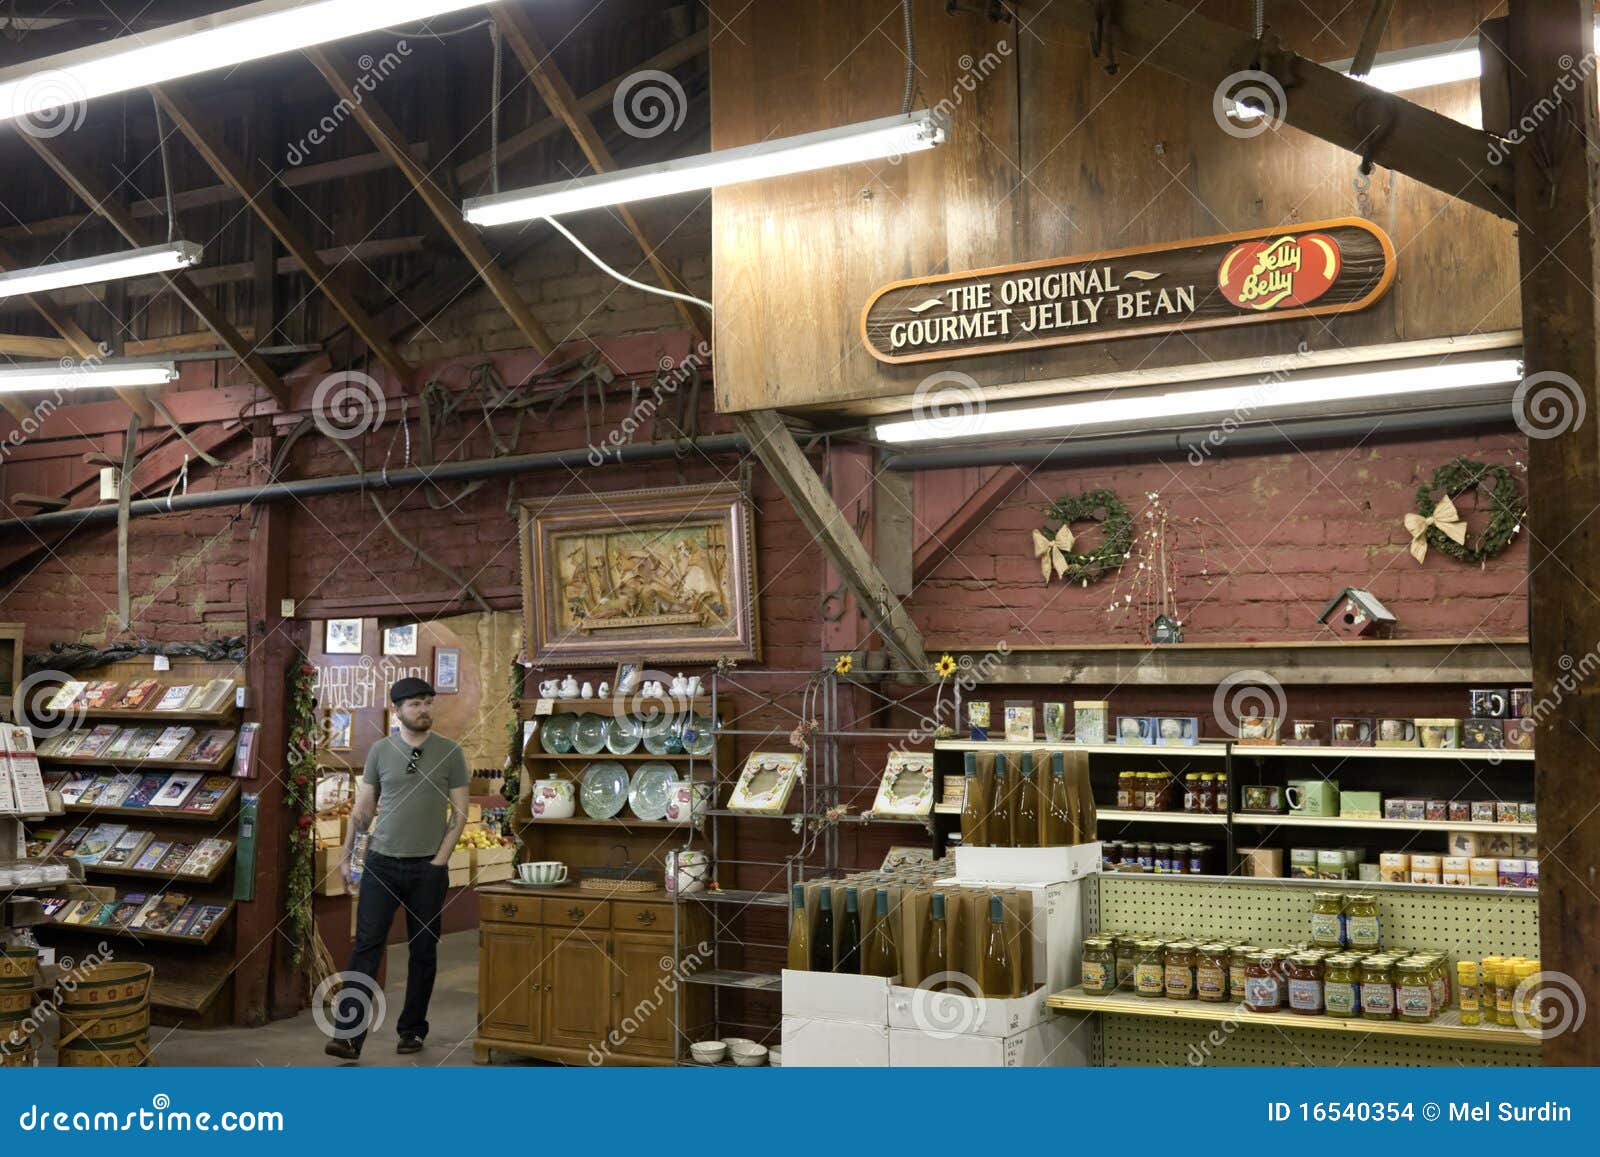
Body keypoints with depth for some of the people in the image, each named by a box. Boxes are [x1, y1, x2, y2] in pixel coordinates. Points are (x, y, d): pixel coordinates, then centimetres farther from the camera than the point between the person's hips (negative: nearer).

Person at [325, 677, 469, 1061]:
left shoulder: (450, 752, -1)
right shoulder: (380, 750, 3)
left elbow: (460, 813, 1)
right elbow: (363, 808, 8)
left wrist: (440, 860, -6)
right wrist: (347, 853, 0)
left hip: (428, 868, 0)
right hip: (381, 864, 0)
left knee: (423, 952, 8)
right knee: (366, 947, -5)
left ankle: (413, 1029, 22)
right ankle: (349, 1035, -6)